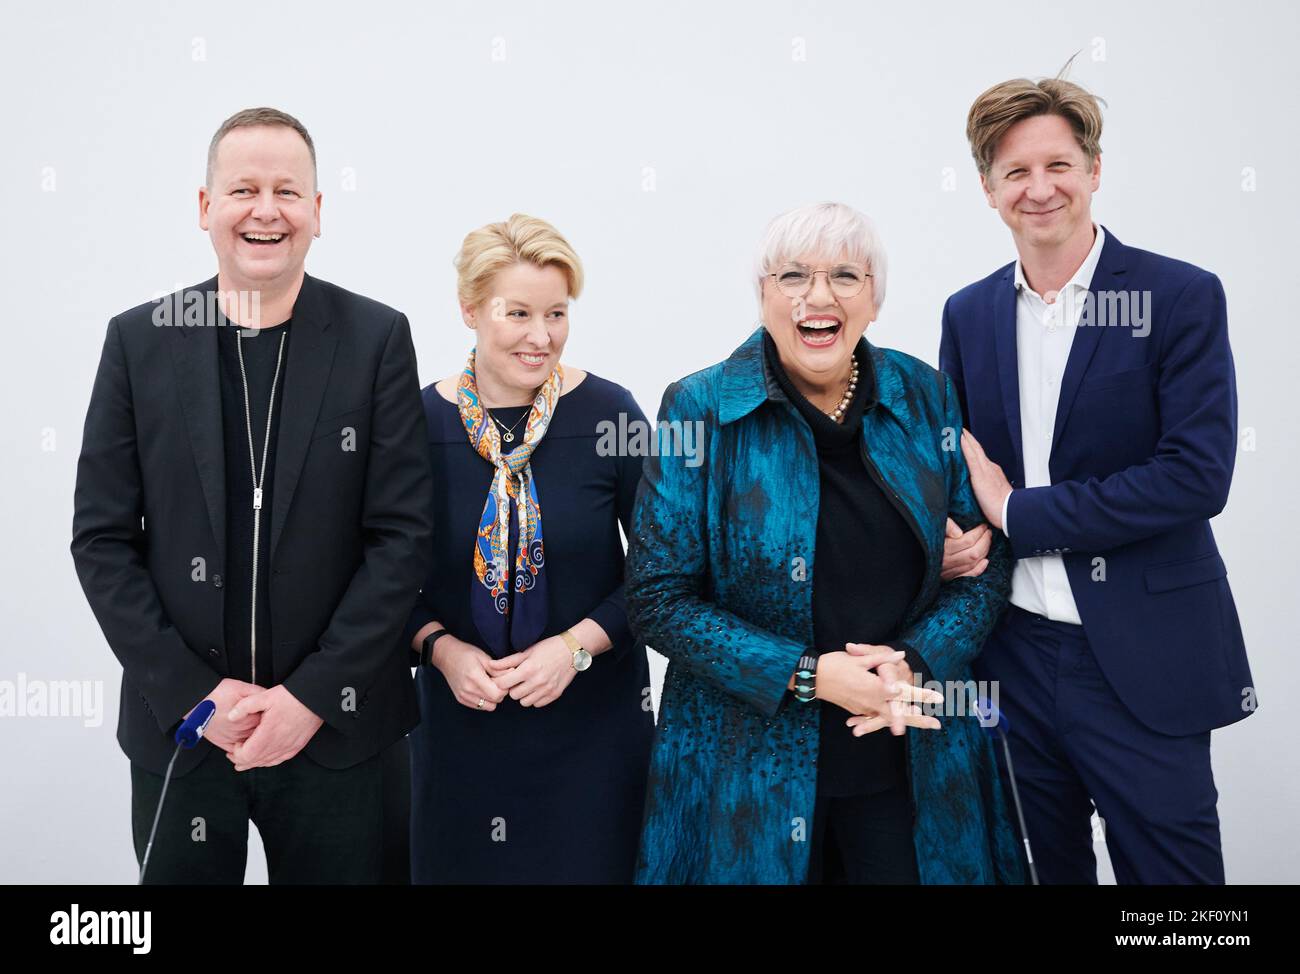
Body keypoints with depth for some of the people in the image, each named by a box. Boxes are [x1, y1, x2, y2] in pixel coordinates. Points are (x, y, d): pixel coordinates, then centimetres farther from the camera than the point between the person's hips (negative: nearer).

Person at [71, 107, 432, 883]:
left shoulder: (377, 338, -4)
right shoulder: (139, 340, 0)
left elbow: (402, 533, -7)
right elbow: (102, 537, 0)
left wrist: (310, 696, -11)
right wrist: (194, 693, -8)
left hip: (334, 728, -1)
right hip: (177, 726, 1)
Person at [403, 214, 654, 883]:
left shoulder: (608, 413, -9)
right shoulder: (420, 421, -6)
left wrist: (578, 644, -14)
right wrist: (441, 647, -10)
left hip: (593, 710, -1)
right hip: (459, 712, 1)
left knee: (590, 862, 11)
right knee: (461, 864, 14)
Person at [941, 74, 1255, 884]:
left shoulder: (1183, 297, -7)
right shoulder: (969, 314, 7)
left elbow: (1198, 474, -16)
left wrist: (1018, 511, -15)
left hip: (1143, 659, -4)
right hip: (1013, 653, 4)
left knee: (1167, 864, 7)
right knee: (1050, 861, 17)